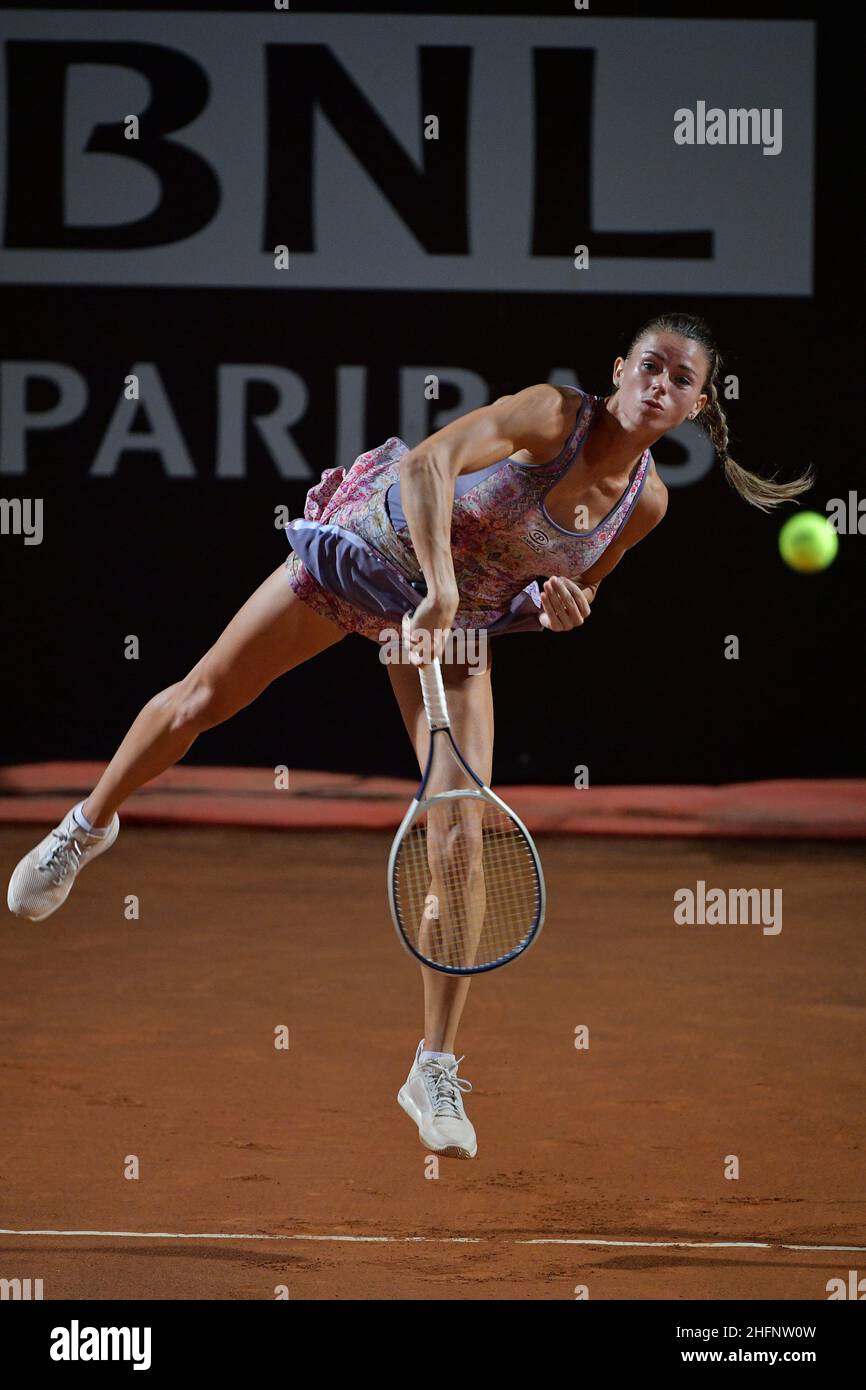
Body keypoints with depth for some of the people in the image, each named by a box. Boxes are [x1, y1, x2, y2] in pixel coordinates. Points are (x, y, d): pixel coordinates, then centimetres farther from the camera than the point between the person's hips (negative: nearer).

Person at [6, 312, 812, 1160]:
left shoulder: (647, 502, -10)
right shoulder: (554, 416, -26)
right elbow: (428, 463, -40)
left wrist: (562, 609, -16)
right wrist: (441, 586, -50)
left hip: (455, 625, 3)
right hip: (373, 543, -3)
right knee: (202, 700, 8)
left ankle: (436, 1069, -5)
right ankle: (89, 825, 41)